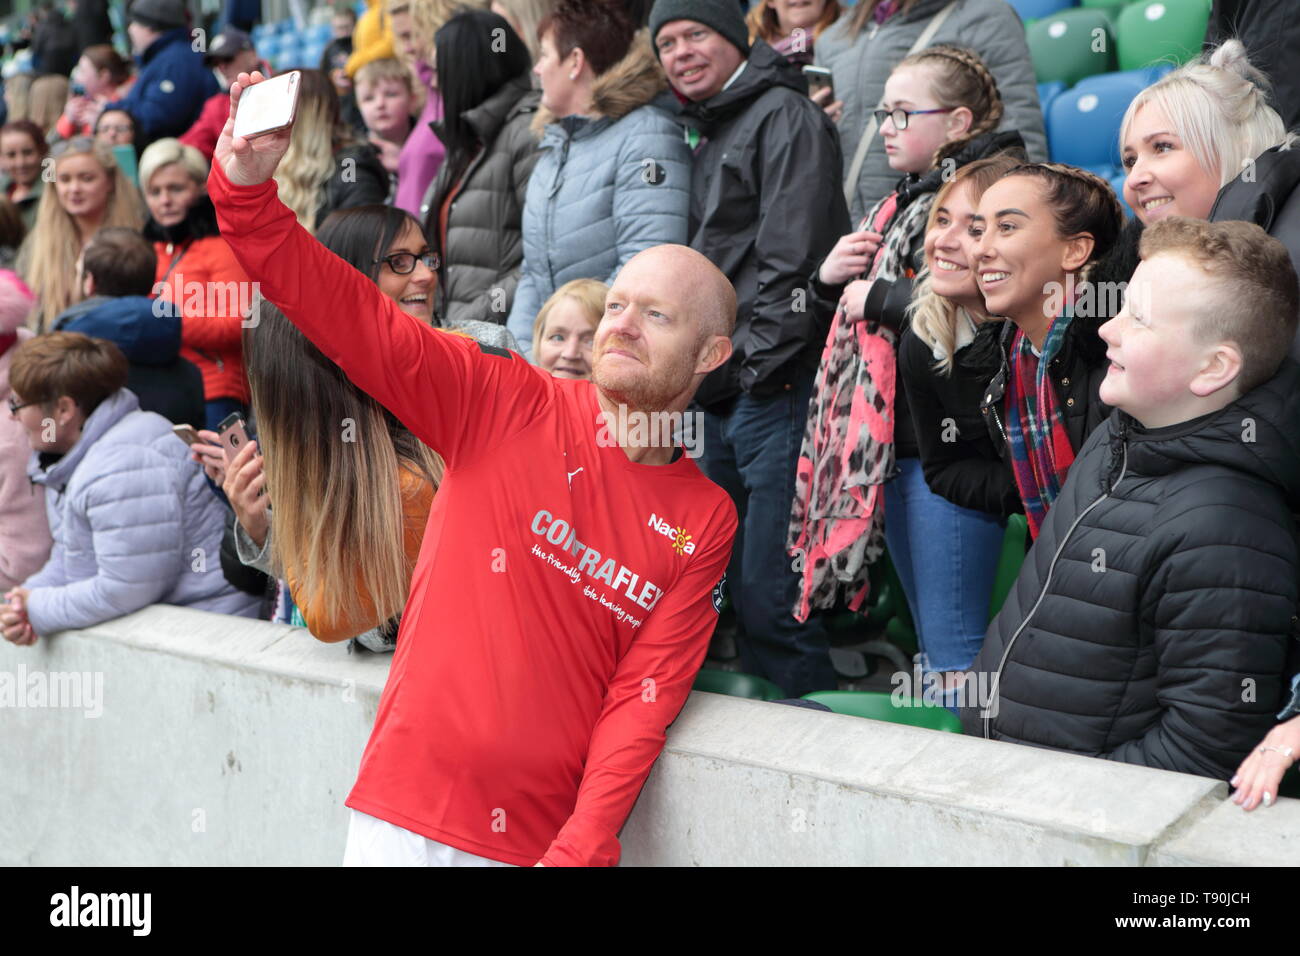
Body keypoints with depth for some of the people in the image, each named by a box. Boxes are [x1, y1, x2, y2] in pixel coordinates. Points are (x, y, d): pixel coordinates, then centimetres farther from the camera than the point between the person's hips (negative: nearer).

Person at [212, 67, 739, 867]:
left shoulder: (706, 523, -1)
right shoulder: (506, 403, -3)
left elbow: (645, 697, -5)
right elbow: (354, 319, -11)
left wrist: (582, 847, -15)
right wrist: (246, 188, -23)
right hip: (407, 808, 0)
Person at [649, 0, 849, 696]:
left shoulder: (784, 115, -4)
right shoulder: (706, 133, 23)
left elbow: (791, 259, -14)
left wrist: (757, 365, -15)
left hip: (775, 389, -9)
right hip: (720, 395, 9)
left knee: (770, 594, -10)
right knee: (738, 584, 12)